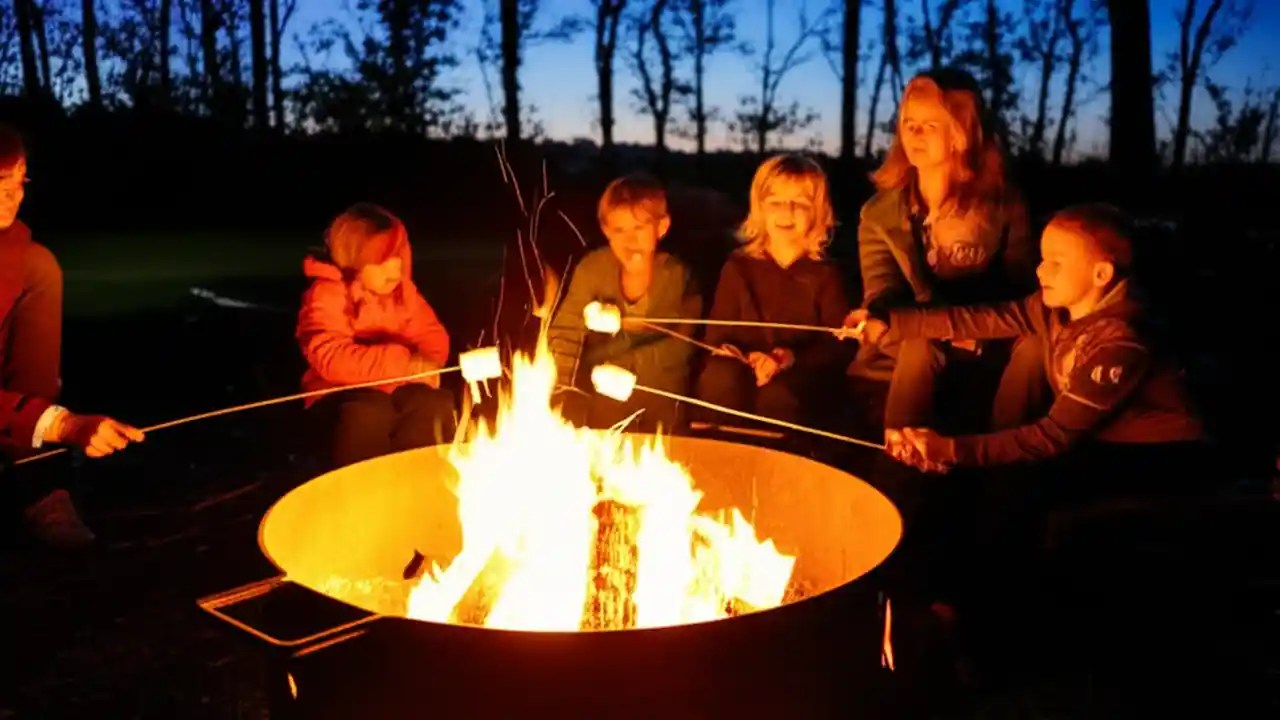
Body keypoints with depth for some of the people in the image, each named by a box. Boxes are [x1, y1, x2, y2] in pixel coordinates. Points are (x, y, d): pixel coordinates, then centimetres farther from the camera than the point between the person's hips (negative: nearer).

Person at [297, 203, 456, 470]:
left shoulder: (403, 289, 4)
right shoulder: (325, 295, -14)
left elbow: (434, 338, 6)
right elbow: (332, 359, -28)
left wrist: (421, 364, -19)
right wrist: (403, 362, -35)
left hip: (396, 386, 4)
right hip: (341, 390, -4)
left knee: (436, 404, -28)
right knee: (369, 413, -38)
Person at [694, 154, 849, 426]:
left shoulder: (825, 274, 6)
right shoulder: (738, 266, 12)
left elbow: (836, 345, -1)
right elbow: (718, 333, 9)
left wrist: (790, 358, -20)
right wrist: (733, 352, -15)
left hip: (800, 377, -1)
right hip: (744, 370, 2)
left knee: (778, 393, -37)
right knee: (720, 376, -33)